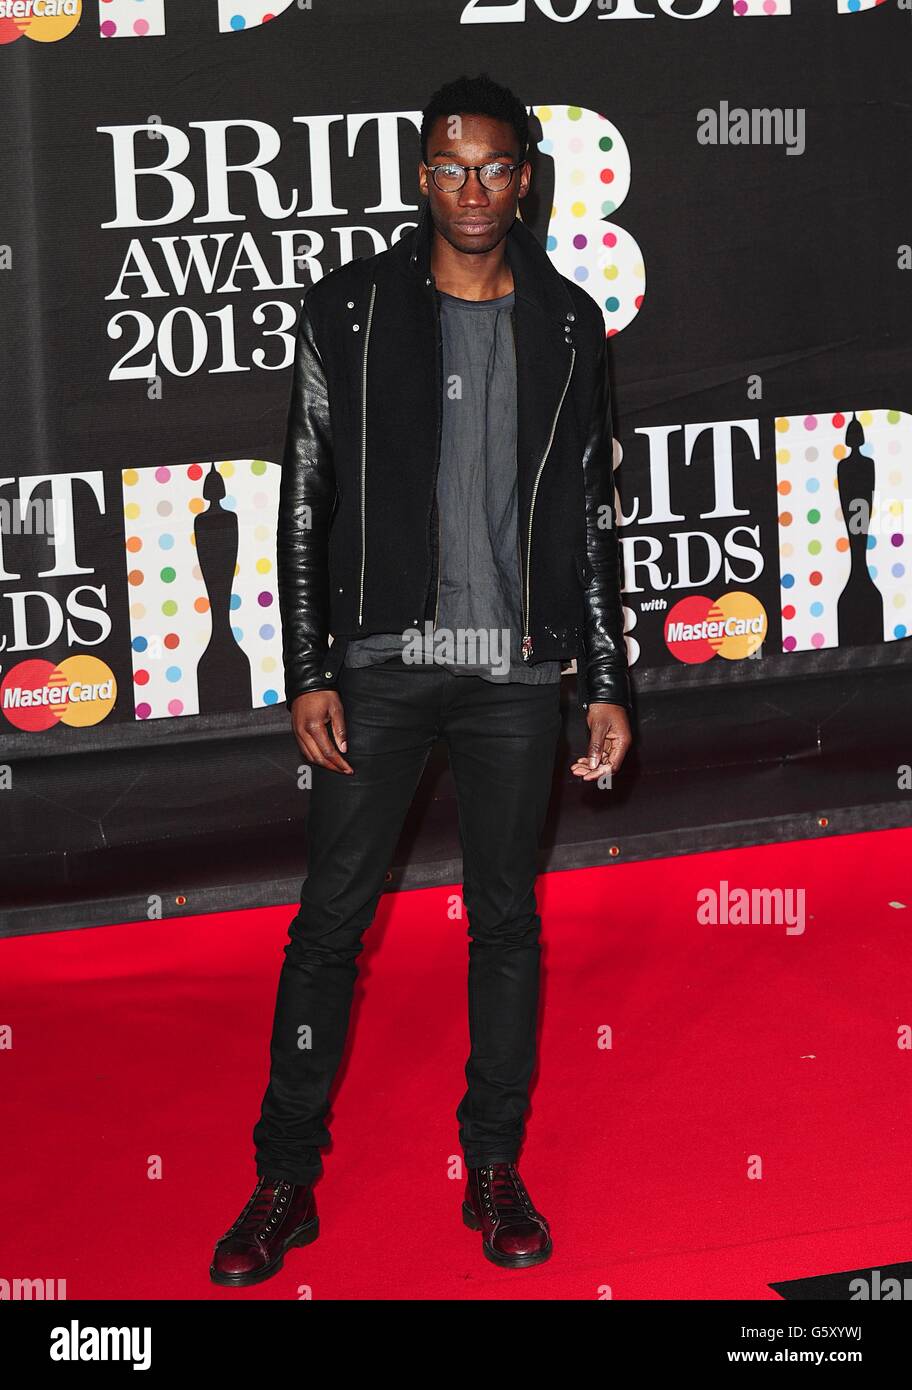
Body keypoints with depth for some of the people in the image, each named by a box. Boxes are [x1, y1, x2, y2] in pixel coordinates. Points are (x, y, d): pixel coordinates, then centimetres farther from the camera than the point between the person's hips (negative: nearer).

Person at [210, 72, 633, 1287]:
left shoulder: (567, 326, 5)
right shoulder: (348, 312, -1)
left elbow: (591, 516, 8)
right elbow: (306, 503, 0)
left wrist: (608, 682, 5)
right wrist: (308, 673, -5)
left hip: (519, 670, 2)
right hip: (381, 661, -1)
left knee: (507, 919, 8)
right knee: (331, 918, 1)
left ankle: (495, 1170, 21)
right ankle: (286, 1183, 12)